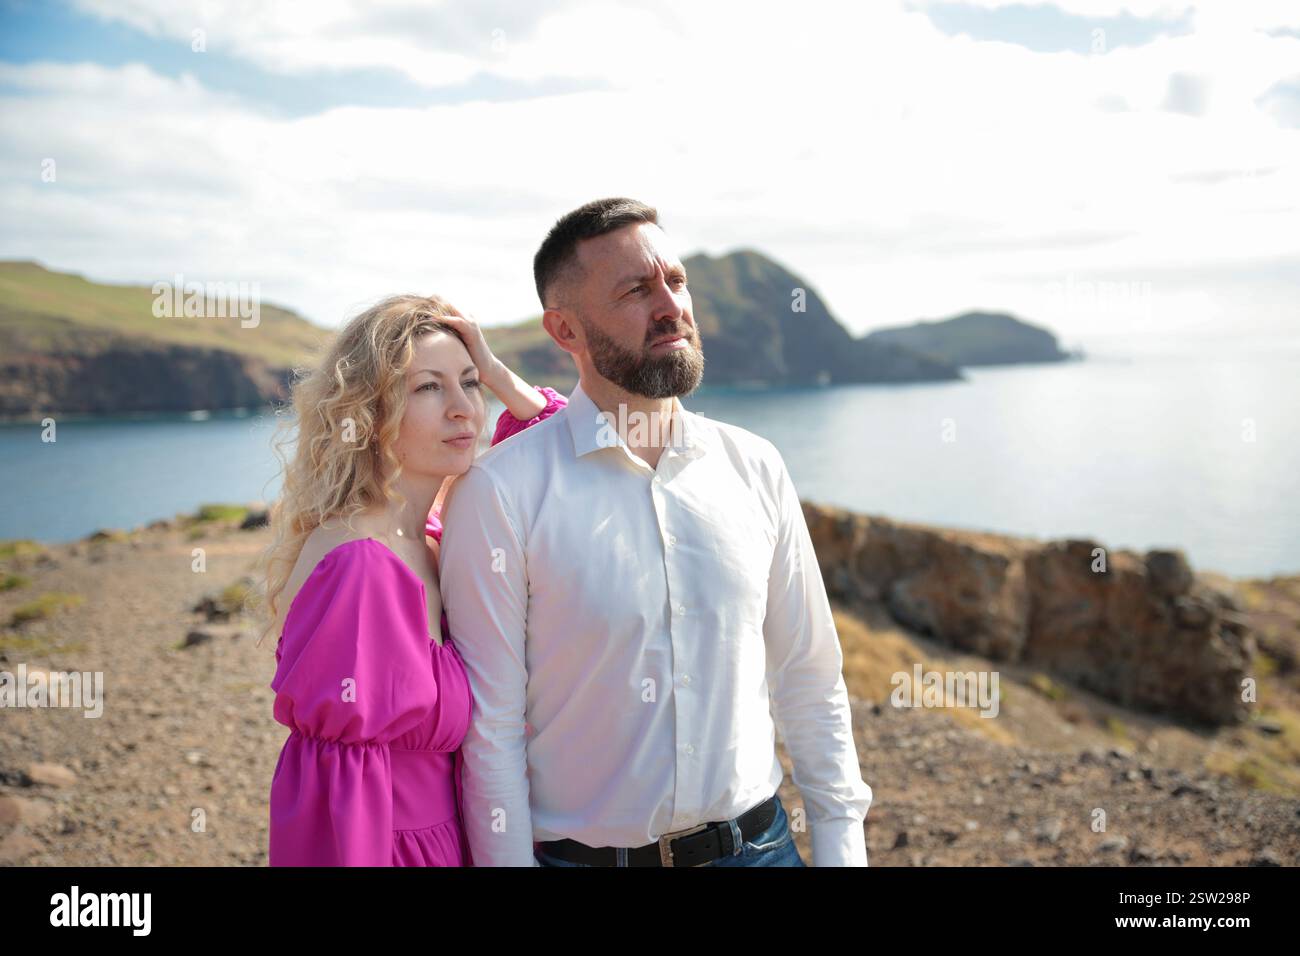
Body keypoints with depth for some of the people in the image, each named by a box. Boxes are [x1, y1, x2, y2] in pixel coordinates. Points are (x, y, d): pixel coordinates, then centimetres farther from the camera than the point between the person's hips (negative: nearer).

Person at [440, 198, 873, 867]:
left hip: (756, 842, 3)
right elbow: (490, 728, -11)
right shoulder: (502, 493, -14)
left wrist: (841, 847, 3)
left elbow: (809, 680, 5)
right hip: (583, 851, -3)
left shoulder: (755, 468, -1)